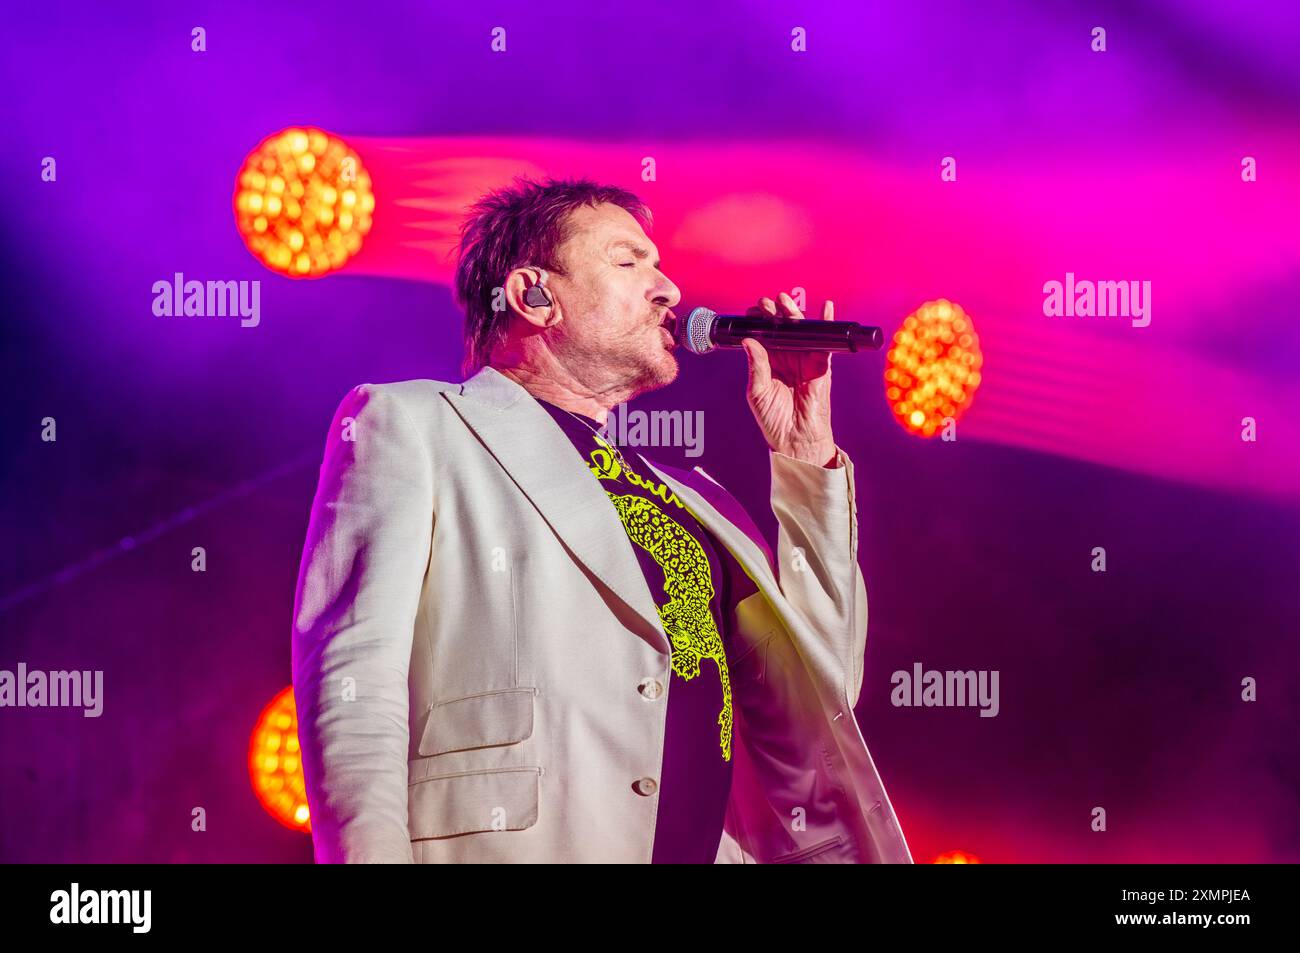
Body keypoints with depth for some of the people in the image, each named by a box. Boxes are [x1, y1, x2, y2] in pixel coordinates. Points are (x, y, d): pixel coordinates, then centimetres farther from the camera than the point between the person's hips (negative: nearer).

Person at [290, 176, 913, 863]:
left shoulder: (690, 496, 21)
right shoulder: (406, 424, 5)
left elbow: (821, 695, 15)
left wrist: (805, 453, 15)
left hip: (719, 846, 5)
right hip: (506, 844, -5)